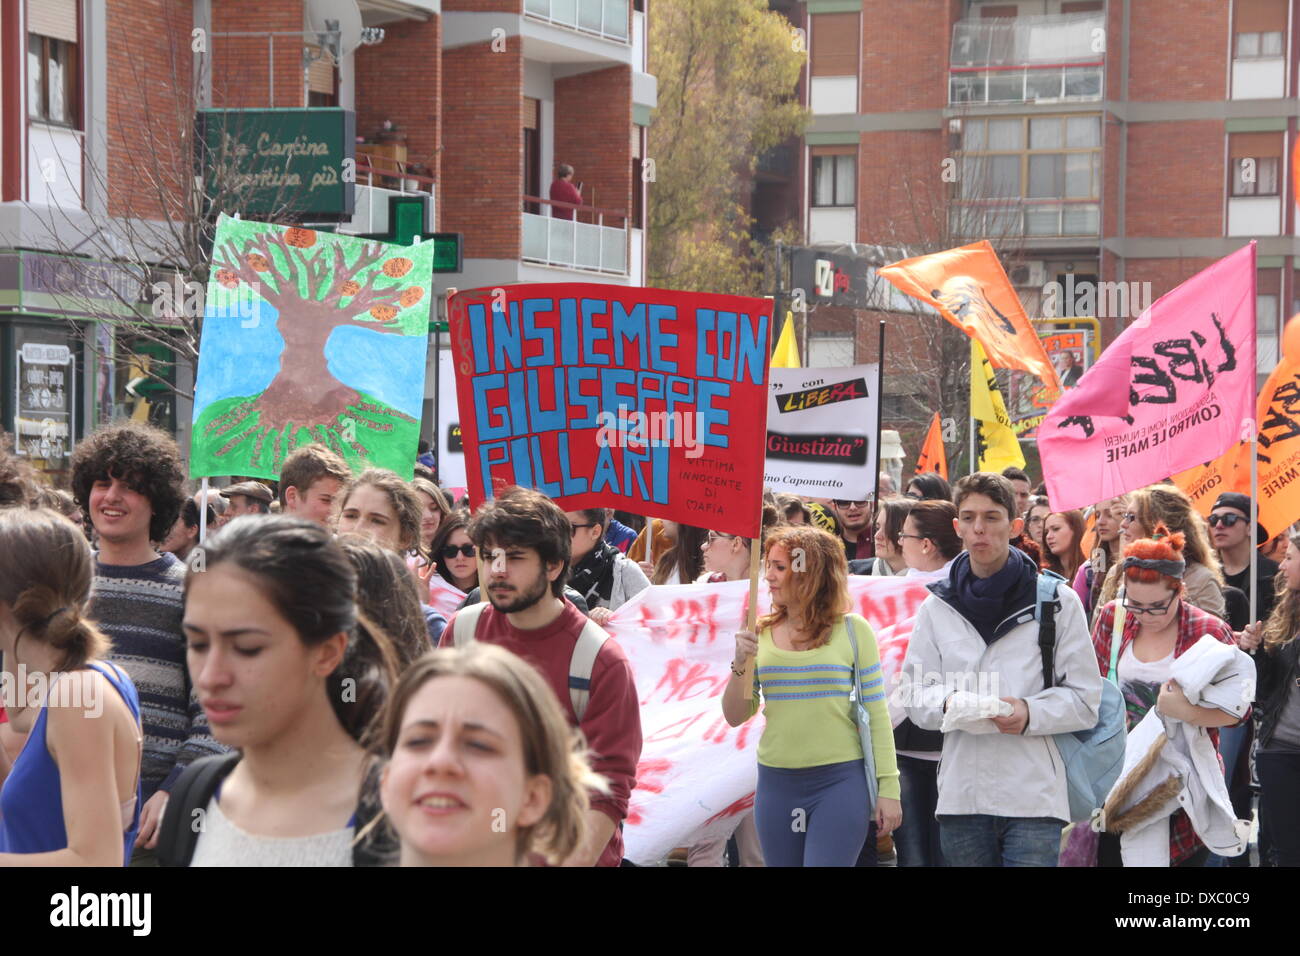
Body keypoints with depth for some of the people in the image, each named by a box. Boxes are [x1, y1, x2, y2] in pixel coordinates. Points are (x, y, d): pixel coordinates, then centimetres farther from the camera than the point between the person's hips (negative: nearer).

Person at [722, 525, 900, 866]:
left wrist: (888, 787, -5)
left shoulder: (852, 630, -3)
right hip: (776, 783, 4)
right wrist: (740, 665, -11)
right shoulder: (760, 635, 6)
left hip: (839, 783, -4)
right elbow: (735, 716, 7)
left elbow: (876, 712, -1)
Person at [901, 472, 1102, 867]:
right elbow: (914, 692, 11)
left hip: (1033, 794, -3)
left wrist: (1031, 713, -16)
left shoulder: (1057, 601, 4)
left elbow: (1085, 700, 2)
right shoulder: (937, 607, 13)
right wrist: (947, 704, -11)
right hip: (960, 793, 3)